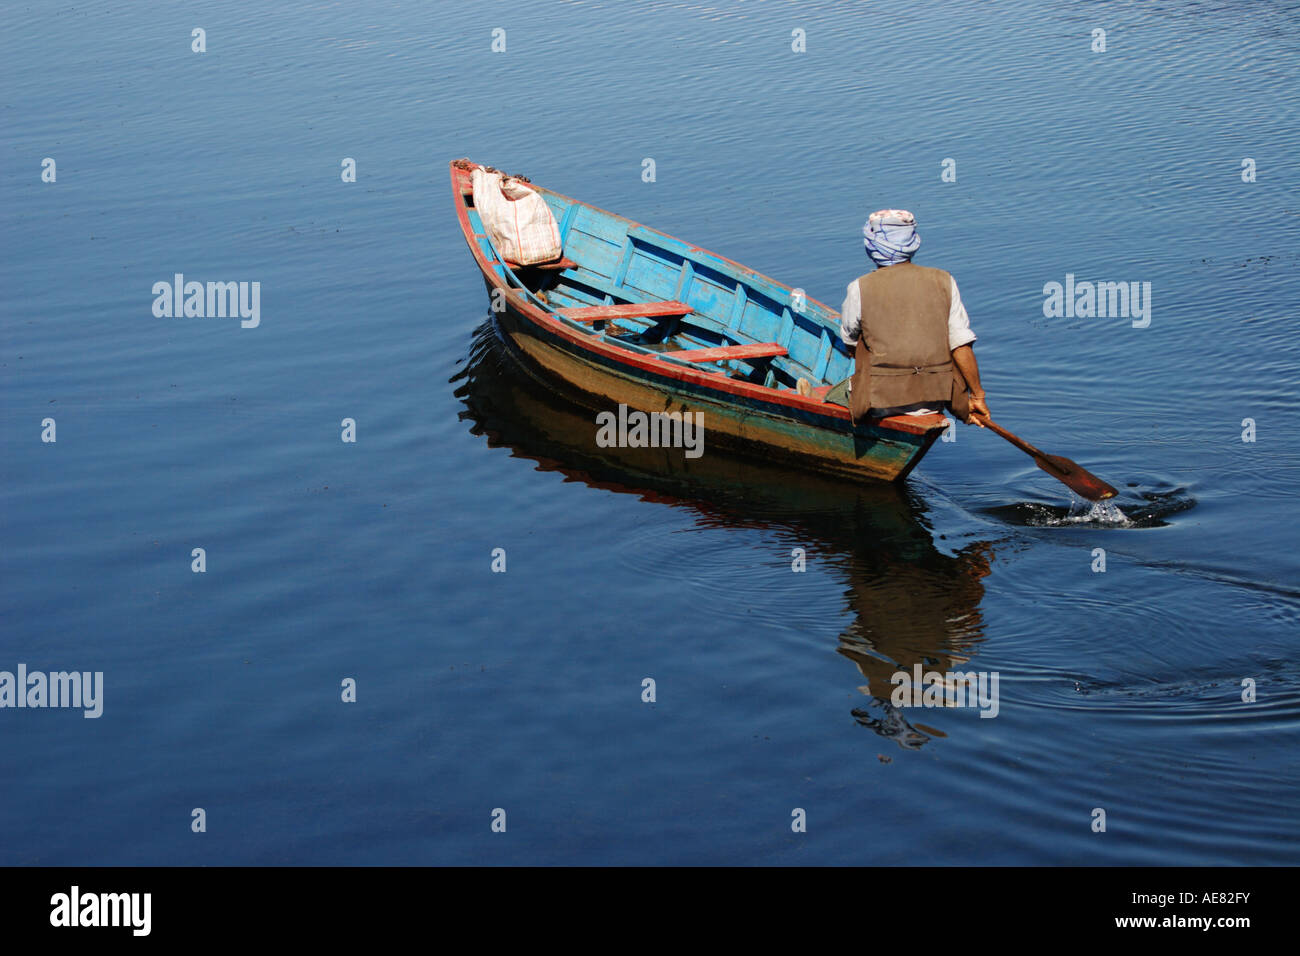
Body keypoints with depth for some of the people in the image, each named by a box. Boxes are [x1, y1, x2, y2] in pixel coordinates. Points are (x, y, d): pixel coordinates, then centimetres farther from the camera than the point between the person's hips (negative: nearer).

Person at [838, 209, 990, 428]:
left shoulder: (860, 289, -6)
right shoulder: (943, 282, -1)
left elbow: (850, 342, 8)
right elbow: (961, 345, -4)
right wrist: (977, 396, 5)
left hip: (881, 401, -2)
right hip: (935, 400, 2)